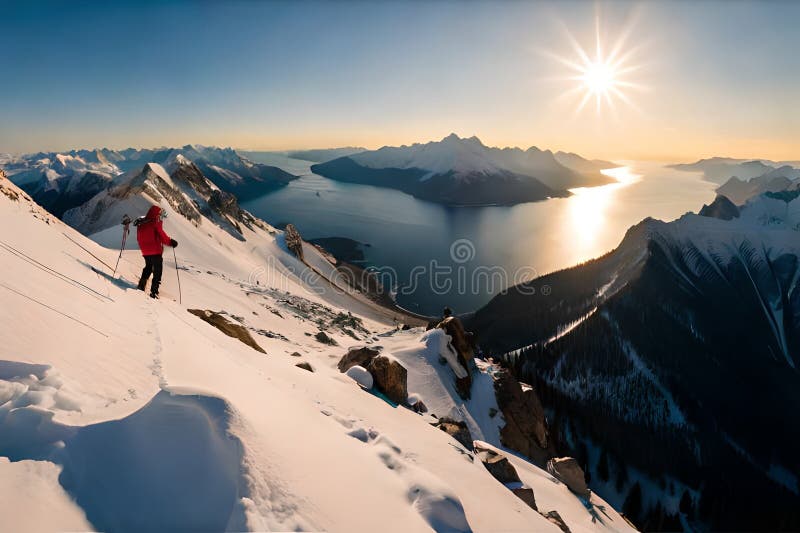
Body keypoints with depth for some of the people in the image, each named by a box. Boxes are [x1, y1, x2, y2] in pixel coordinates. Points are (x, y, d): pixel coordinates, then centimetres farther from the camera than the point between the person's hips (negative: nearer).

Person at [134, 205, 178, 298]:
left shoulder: (141, 223, 6)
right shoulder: (155, 223, -15)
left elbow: (139, 238, 14)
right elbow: (162, 237, -19)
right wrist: (171, 242, -5)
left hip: (145, 252, 7)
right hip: (155, 251, -7)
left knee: (148, 268, 28)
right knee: (157, 272, 0)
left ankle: (141, 285, 27)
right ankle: (154, 291, -5)